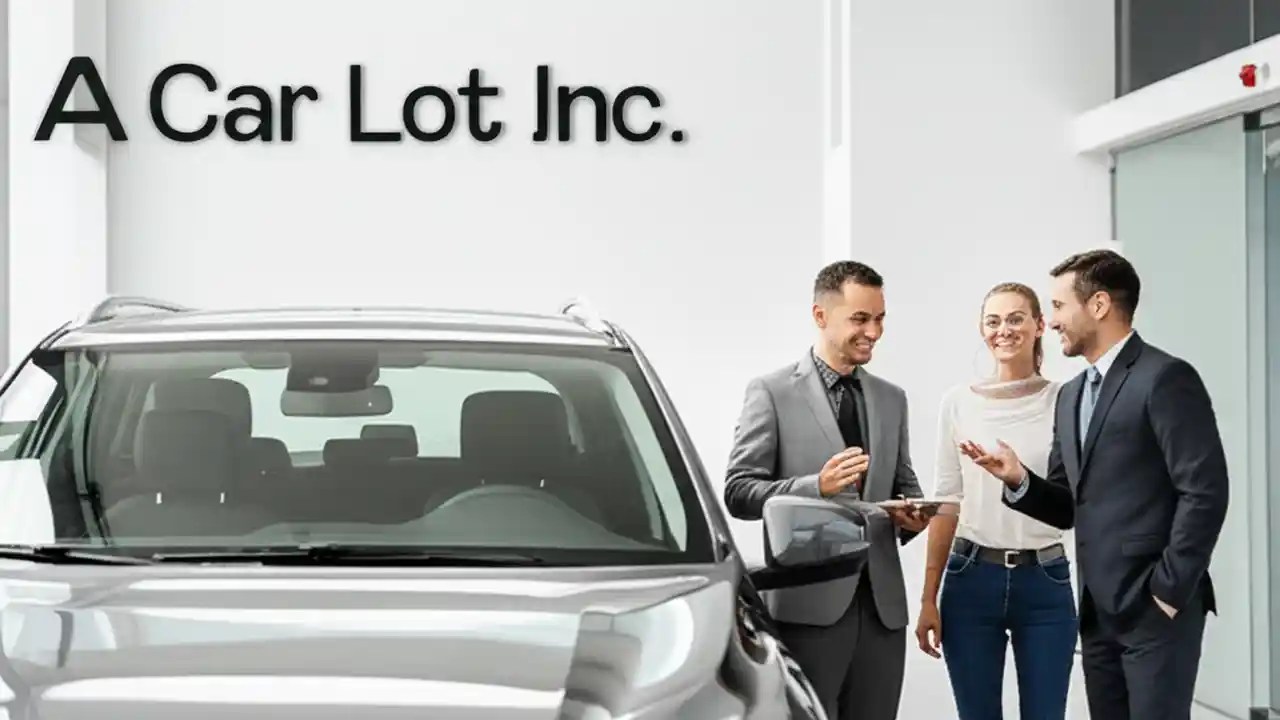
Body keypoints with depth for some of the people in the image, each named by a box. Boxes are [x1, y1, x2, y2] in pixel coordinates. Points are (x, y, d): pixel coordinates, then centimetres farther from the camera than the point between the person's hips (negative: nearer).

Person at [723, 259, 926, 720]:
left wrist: (910, 515, -1)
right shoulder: (772, 392, -1)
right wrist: (816, 486, -20)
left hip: (881, 602, 5)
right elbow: (739, 492, -5)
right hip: (808, 602, -5)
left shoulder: (891, 398, 16)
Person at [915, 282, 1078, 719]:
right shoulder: (958, 402, 3)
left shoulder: (1064, 400, -1)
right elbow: (946, 501, 6)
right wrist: (929, 597, 4)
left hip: (1045, 582, -1)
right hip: (971, 580, 1)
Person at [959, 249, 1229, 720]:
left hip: (1156, 607, -8)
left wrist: (1169, 590, -15)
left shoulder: (1165, 378, -10)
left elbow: (1205, 491, -16)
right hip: (1099, 610, 8)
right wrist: (1018, 479, -2)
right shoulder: (1072, 395, 16)